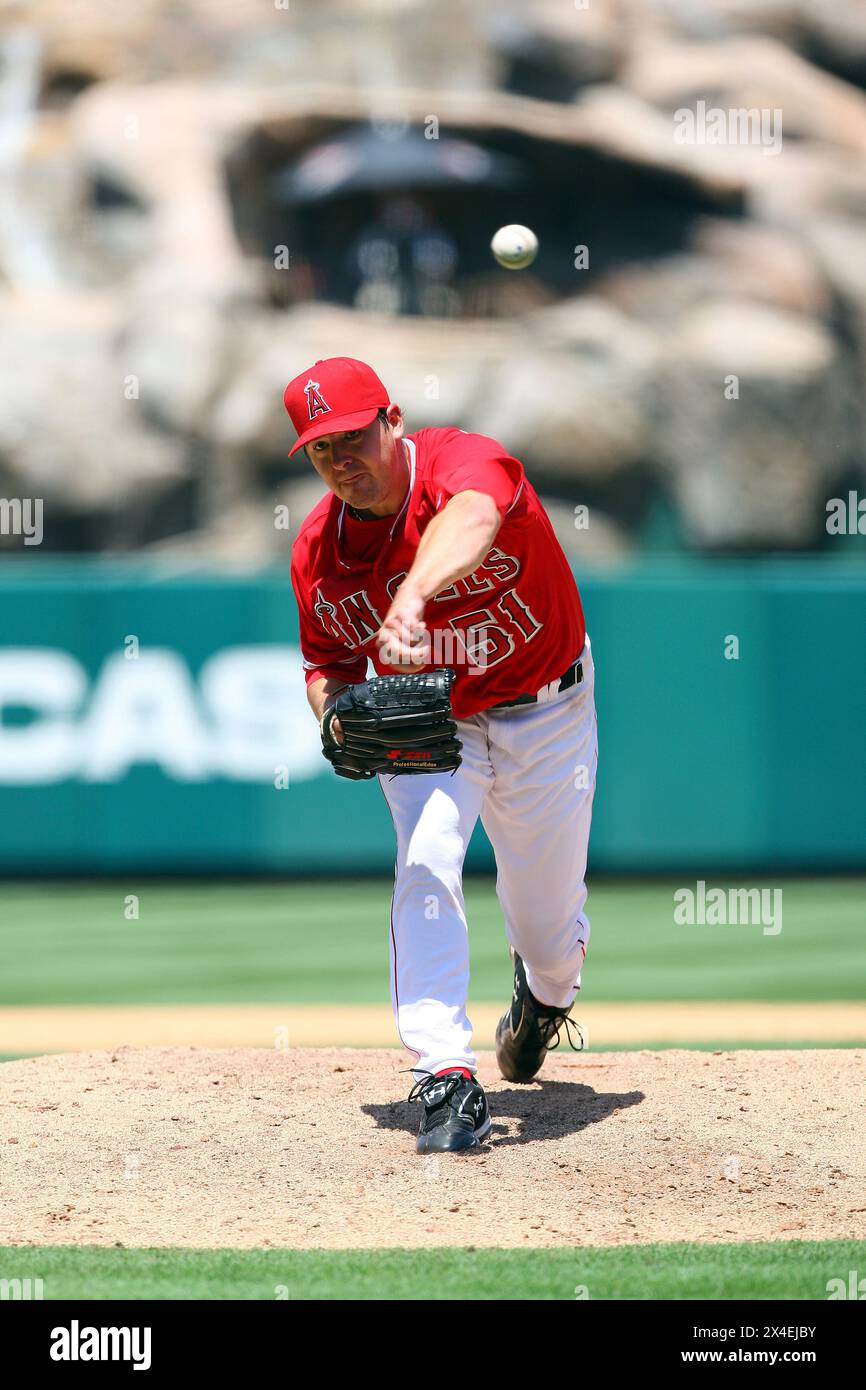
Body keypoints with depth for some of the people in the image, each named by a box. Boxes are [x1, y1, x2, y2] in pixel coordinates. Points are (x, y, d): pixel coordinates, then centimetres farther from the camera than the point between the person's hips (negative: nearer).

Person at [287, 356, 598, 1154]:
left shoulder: (466, 462, -30)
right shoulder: (318, 551, -13)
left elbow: (469, 519, -56)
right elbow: (327, 661, 4)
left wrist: (415, 593, -77)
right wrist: (335, 711, -21)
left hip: (547, 714, -2)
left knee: (548, 914, 10)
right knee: (425, 869, -24)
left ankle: (546, 996, 48)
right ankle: (446, 1077, -24)